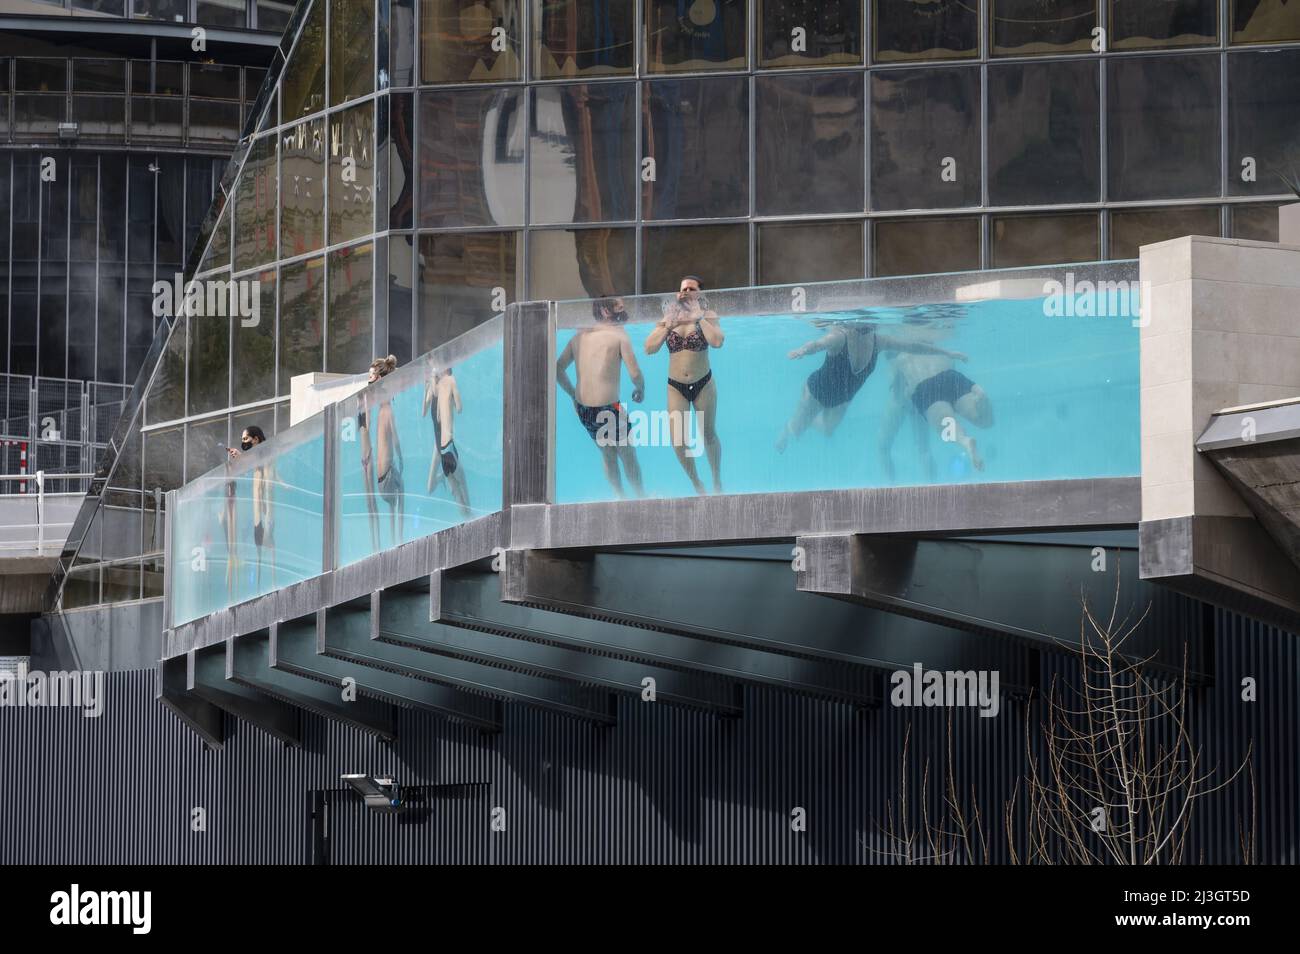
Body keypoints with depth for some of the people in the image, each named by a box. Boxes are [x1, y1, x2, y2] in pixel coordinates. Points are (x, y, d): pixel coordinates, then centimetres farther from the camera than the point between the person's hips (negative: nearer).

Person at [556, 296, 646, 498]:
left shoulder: (580, 335, 7)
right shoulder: (619, 335, -10)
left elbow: (558, 369, 13)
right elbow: (635, 373, -14)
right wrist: (640, 390, 7)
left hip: (582, 409, 6)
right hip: (607, 409, -6)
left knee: (607, 454, 26)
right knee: (628, 455, 16)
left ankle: (620, 497, 35)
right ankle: (640, 497, 28)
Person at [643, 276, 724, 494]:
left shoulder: (707, 316, -6)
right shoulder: (668, 318, 0)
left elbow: (717, 341, -25)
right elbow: (649, 348, -8)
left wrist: (699, 318, -20)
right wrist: (668, 324, -14)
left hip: (703, 384, -2)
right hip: (676, 386, 2)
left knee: (709, 434, 7)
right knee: (678, 439, -5)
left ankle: (717, 483, 23)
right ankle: (696, 485, 12)